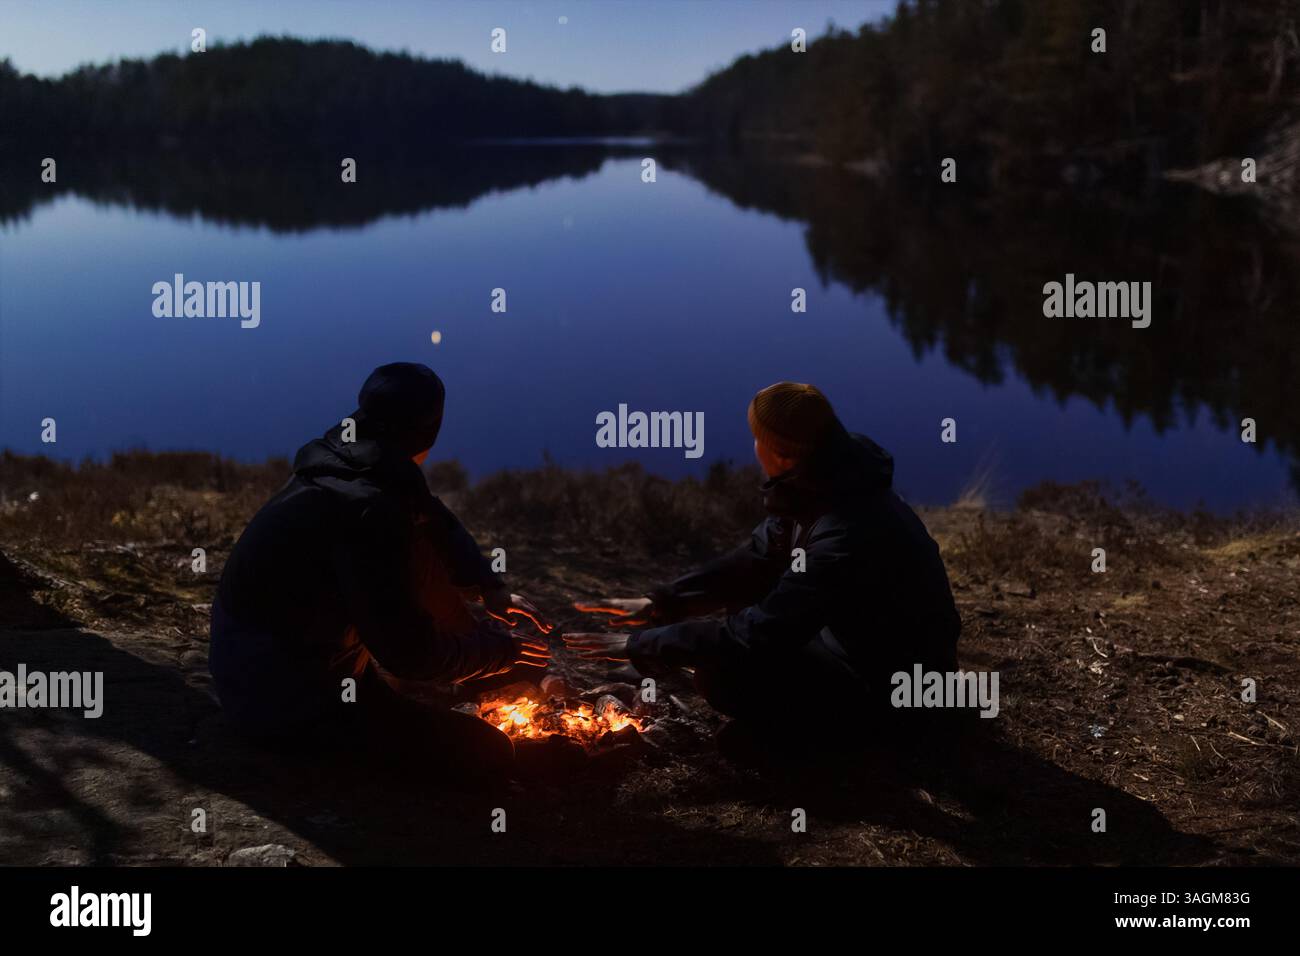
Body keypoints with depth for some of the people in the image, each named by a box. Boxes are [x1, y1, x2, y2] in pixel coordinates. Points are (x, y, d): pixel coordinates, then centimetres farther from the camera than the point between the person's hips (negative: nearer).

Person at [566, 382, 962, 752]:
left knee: (722, 674, -19)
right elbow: (755, 560, 4)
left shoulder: (849, 534, -35)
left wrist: (642, 643, -22)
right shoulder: (820, 489, -7)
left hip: (898, 687, -9)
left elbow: (758, 633, -30)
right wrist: (660, 603, -3)